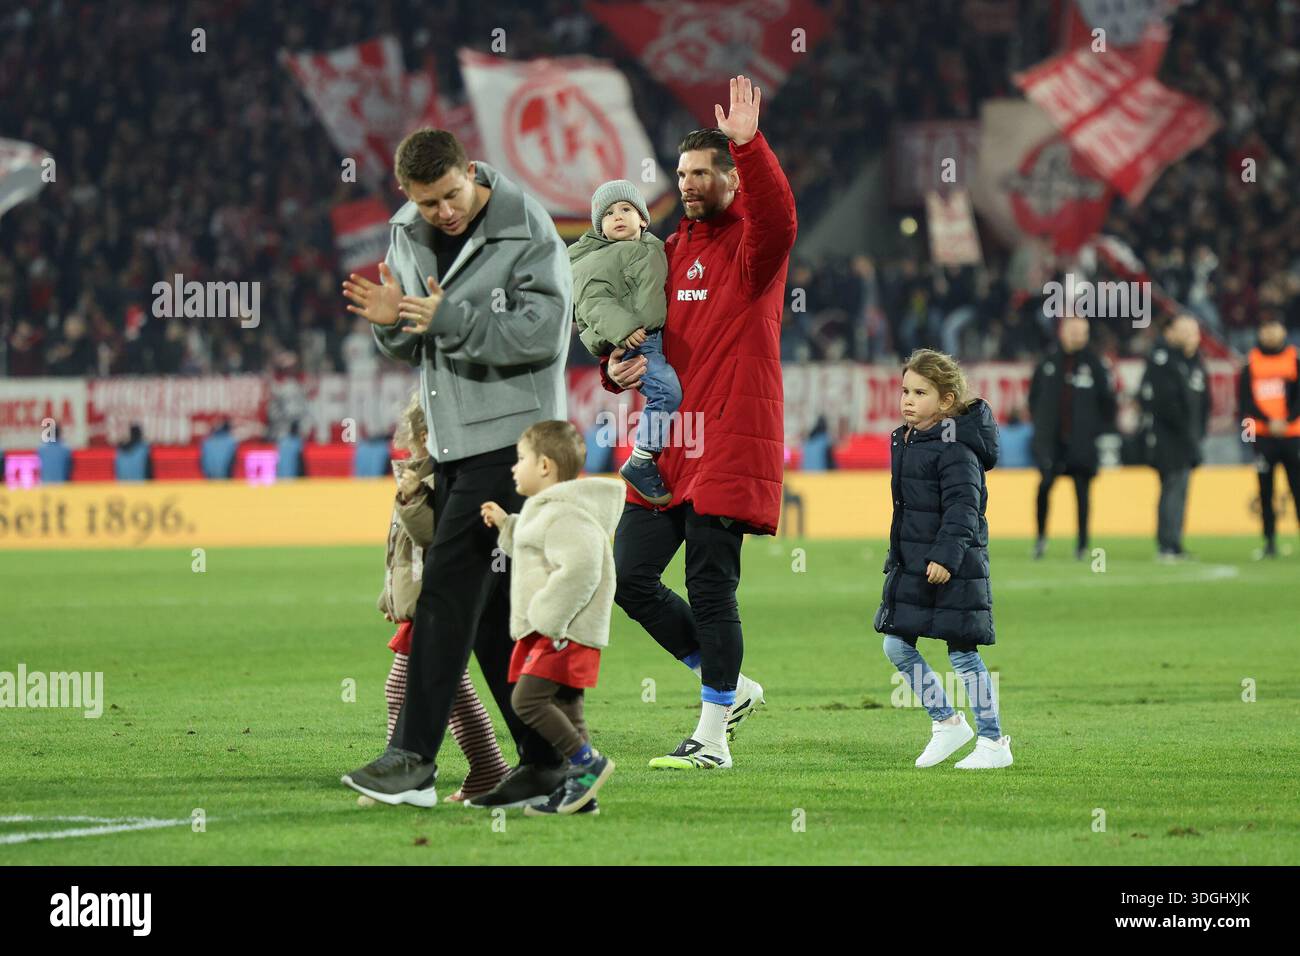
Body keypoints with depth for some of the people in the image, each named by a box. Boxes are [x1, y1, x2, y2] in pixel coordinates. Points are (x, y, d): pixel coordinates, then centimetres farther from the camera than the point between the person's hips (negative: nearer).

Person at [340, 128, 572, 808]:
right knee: (491, 607, 8)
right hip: (452, 440, 8)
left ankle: (413, 759, -14)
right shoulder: (408, 235, 10)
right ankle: (548, 761, 14)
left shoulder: (527, 233, -11)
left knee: (448, 590, -13)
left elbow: (543, 331, -19)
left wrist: (449, 318, -24)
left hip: (509, 437, -8)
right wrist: (391, 323, -8)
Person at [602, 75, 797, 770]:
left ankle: (713, 738, 3)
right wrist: (617, 368, 4)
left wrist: (749, 145, -39)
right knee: (631, 577, 3)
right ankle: (731, 688, 19)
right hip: (668, 444, 7)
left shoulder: (751, 245, -3)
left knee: (711, 591, -5)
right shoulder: (672, 250, 17)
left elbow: (777, 216, -28)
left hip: (727, 445, -7)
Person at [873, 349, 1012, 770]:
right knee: (897, 646, 6)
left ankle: (994, 743, 6)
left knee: (963, 653, -3)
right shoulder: (905, 441, 12)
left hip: (952, 570, -9)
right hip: (911, 567, 9)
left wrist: (946, 555, -29)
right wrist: (897, 557, 23)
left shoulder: (955, 449, -16)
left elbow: (962, 507, -22)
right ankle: (948, 722, 20)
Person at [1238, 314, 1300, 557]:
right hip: (1262, 435, 1)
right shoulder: (1252, 362, 8)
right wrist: (1268, 421, -9)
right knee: (1266, 490, 1)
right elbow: (1245, 400, 3)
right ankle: (1270, 542, 6)